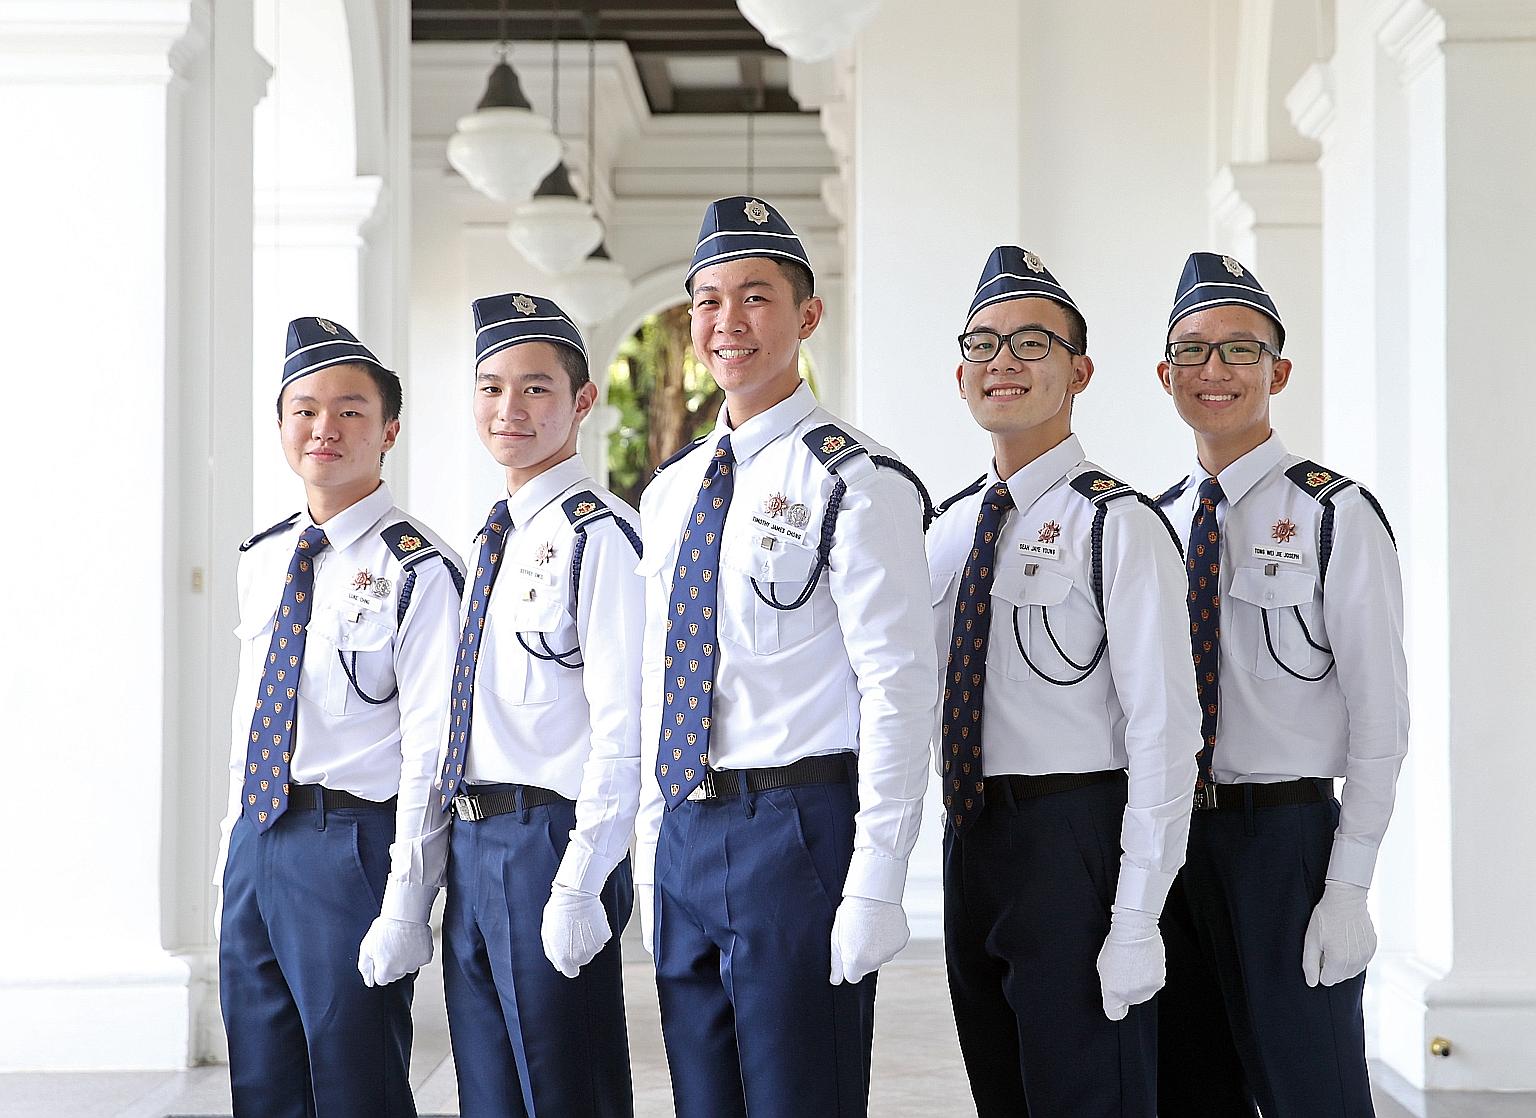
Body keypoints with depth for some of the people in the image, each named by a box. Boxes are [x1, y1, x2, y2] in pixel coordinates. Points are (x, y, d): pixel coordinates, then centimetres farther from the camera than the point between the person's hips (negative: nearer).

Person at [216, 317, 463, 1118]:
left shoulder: (416, 570, -10)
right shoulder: (262, 561, 12)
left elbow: (429, 750, -14)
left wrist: (404, 908, -18)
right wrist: (236, 844, 16)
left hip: (349, 844, -7)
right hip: (255, 843, 7)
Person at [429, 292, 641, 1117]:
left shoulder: (599, 536, -12)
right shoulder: (494, 539, 16)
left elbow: (623, 728, -18)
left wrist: (578, 887, -22)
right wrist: (443, 846, 16)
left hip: (550, 839, -9)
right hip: (471, 847, 9)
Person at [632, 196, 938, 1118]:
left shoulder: (853, 482, -8)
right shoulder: (670, 492, 14)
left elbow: (900, 690, -13)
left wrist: (874, 889, -18)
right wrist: (653, 857, 15)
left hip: (797, 827, -7)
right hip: (686, 837, 7)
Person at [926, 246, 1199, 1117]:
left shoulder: (1117, 525, -10)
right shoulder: (951, 528, 12)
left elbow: (1164, 732, -15)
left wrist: (1137, 921, -19)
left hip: (1076, 846, -7)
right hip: (971, 842, 7)